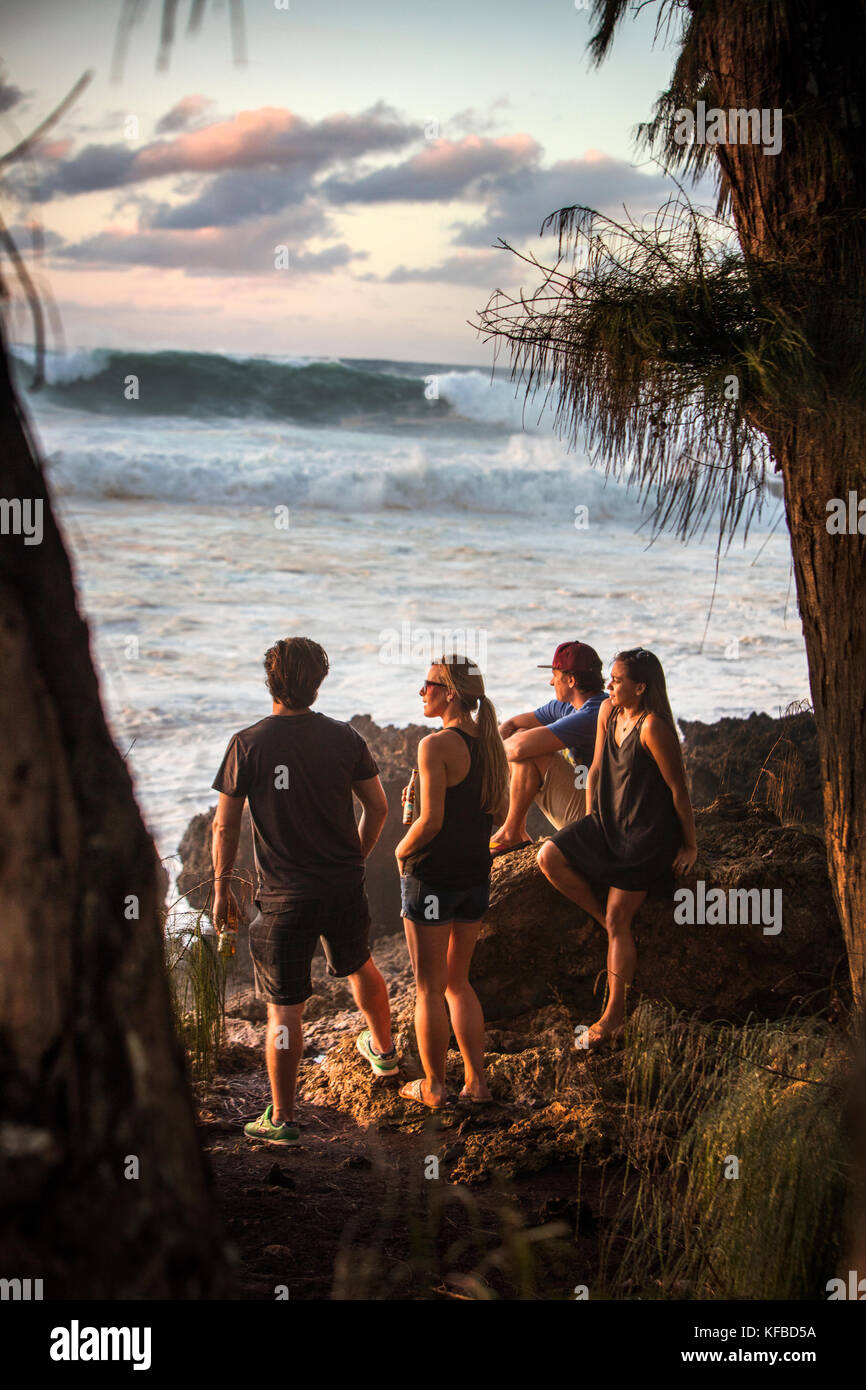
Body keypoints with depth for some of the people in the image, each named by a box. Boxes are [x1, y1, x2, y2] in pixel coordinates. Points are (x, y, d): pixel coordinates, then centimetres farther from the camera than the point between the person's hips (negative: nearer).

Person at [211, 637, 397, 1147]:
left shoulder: (249, 744, -12)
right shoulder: (345, 738, -4)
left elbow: (226, 824, -9)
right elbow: (378, 808, 4)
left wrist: (222, 887, 3)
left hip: (285, 895, -3)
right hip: (345, 887, 3)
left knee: (285, 1009, 1)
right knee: (360, 967, 29)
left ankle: (282, 1119, 6)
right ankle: (383, 1050, 52)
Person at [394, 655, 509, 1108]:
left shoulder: (436, 745, -18)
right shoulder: (490, 743, 5)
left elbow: (431, 820, -21)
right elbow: (498, 808, 14)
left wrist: (401, 851, -4)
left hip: (432, 876, -7)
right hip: (476, 872, 7)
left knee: (429, 989, 6)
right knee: (457, 982, 20)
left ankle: (433, 1087, 15)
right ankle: (476, 1081, 19)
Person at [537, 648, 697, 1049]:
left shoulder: (653, 727, -22)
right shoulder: (609, 711, 3)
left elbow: (678, 788, -15)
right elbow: (596, 770, 12)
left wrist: (689, 845, -9)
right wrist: (590, 825, 10)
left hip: (646, 834, -8)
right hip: (608, 823, 8)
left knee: (618, 919, -6)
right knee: (549, 857, -10)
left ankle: (613, 1015, 4)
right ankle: (604, 918, 6)